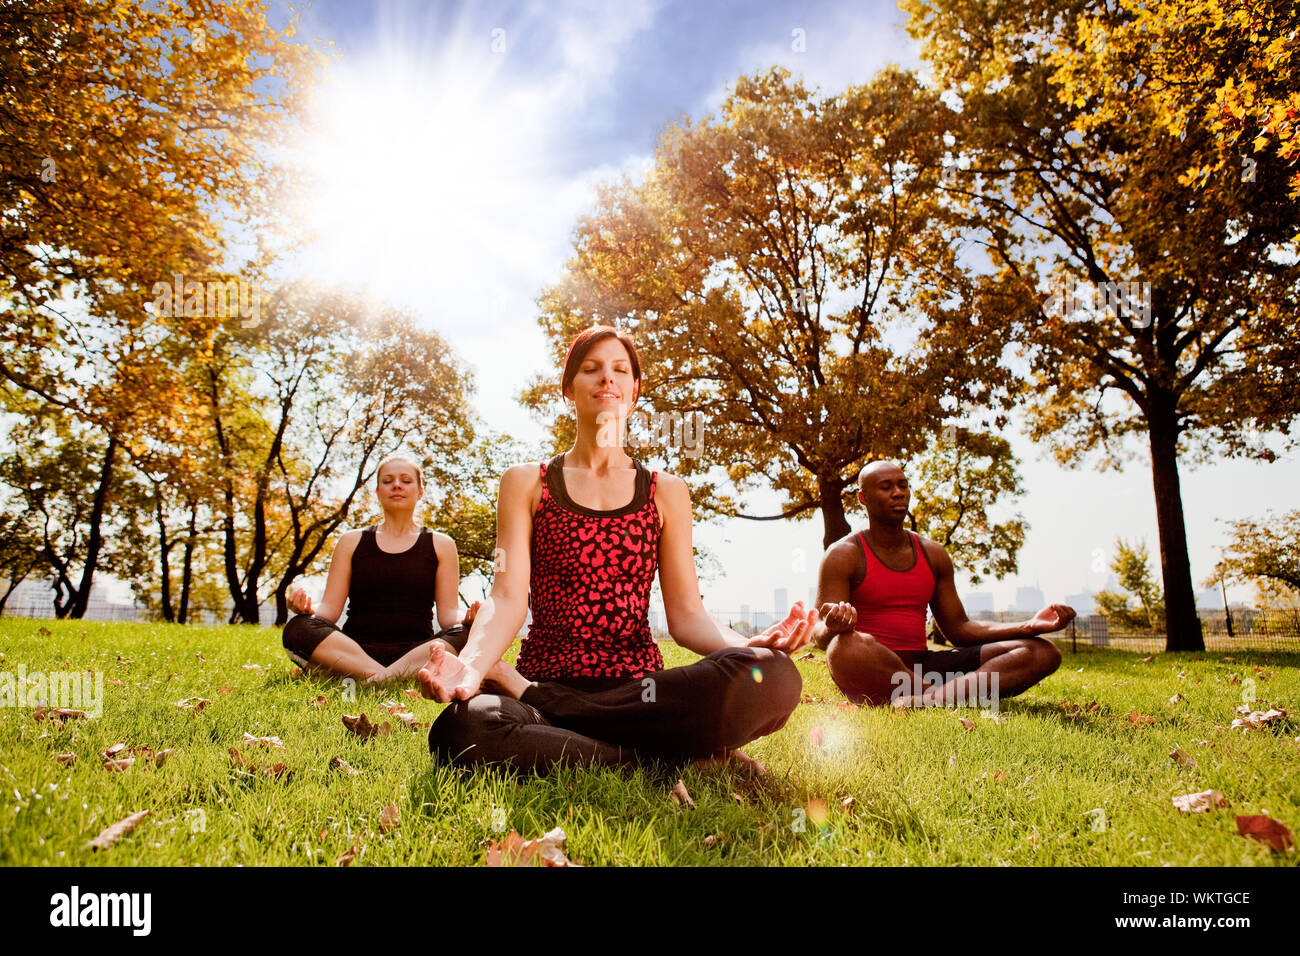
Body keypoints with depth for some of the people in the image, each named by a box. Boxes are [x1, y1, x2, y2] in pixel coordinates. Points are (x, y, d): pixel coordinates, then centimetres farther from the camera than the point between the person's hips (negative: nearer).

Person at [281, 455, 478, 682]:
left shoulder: (440, 545, 14)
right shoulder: (352, 541, 17)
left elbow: (447, 613, 7)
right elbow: (330, 608, 11)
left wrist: (465, 619, -18)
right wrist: (308, 609, -14)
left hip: (415, 651, -1)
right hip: (355, 649, 1)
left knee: (467, 635, -32)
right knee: (297, 628, -28)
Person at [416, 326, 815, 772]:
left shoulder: (666, 492, 13)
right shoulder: (526, 484, 10)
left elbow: (686, 613, 7)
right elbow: (507, 598, -2)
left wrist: (749, 645, -16)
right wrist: (472, 663, -25)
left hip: (642, 691, 2)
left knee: (771, 676, -30)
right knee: (463, 728, -37)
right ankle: (675, 760, -19)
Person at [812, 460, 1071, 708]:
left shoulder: (934, 555, 17)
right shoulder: (843, 555, -1)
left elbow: (958, 628, 18)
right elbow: (819, 636, -8)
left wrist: (1030, 626, 4)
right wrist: (834, 626, -35)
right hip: (869, 672, -6)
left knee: (1042, 652, -9)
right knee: (847, 647, -42)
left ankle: (927, 699, -36)